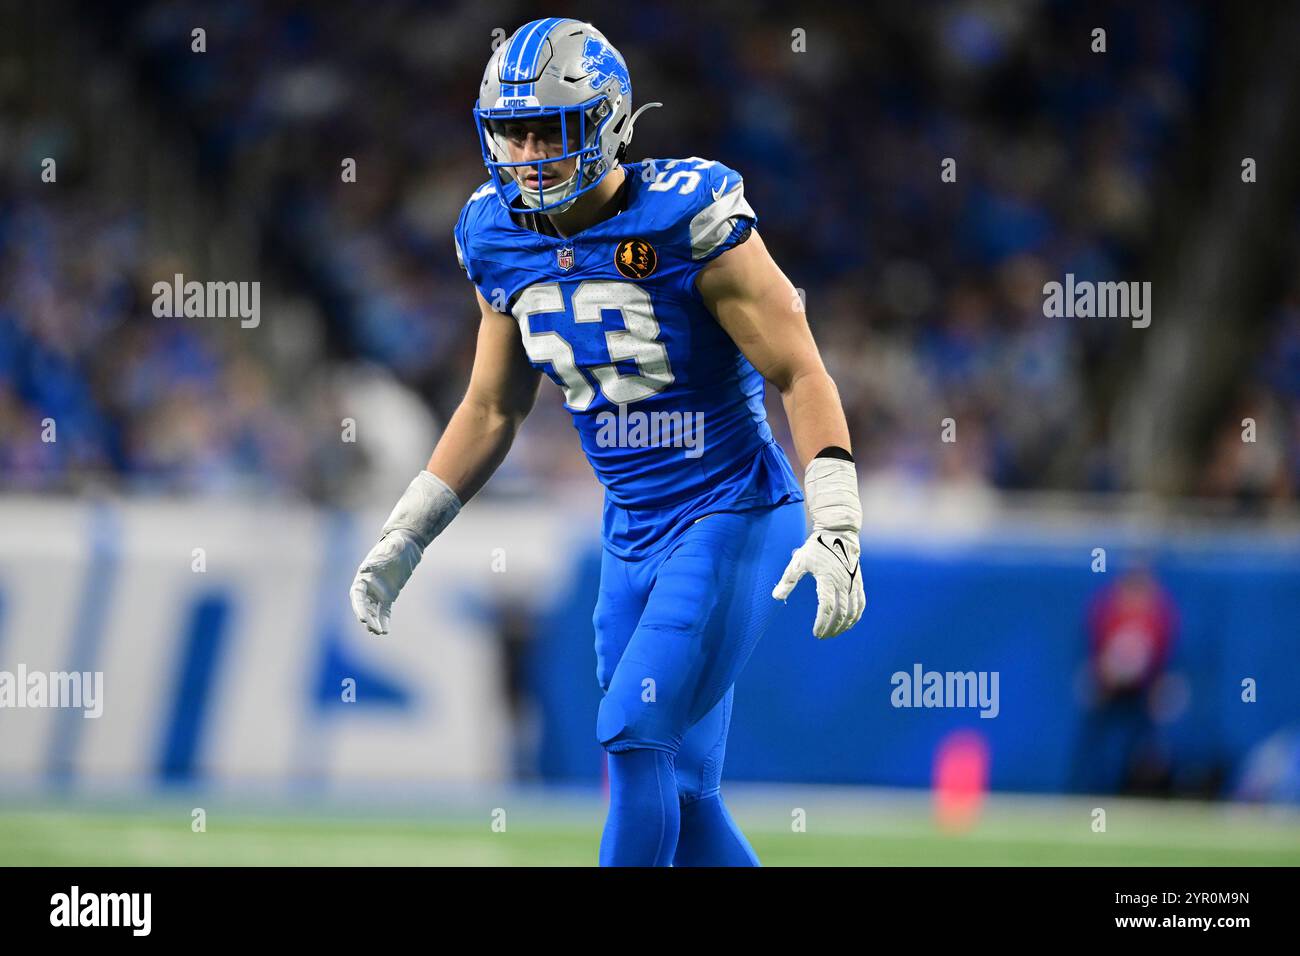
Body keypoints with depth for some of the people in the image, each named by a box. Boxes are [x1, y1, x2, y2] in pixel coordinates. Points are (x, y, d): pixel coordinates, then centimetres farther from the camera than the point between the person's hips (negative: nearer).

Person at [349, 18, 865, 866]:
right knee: (678, 794, 6)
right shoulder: (503, 240, 2)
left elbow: (802, 377, -15)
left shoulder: (686, 217, -18)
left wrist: (834, 531, -23)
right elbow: (493, 410, 15)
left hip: (732, 518, -7)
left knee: (634, 739, -16)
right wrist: (404, 539, 11)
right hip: (633, 535, 7)